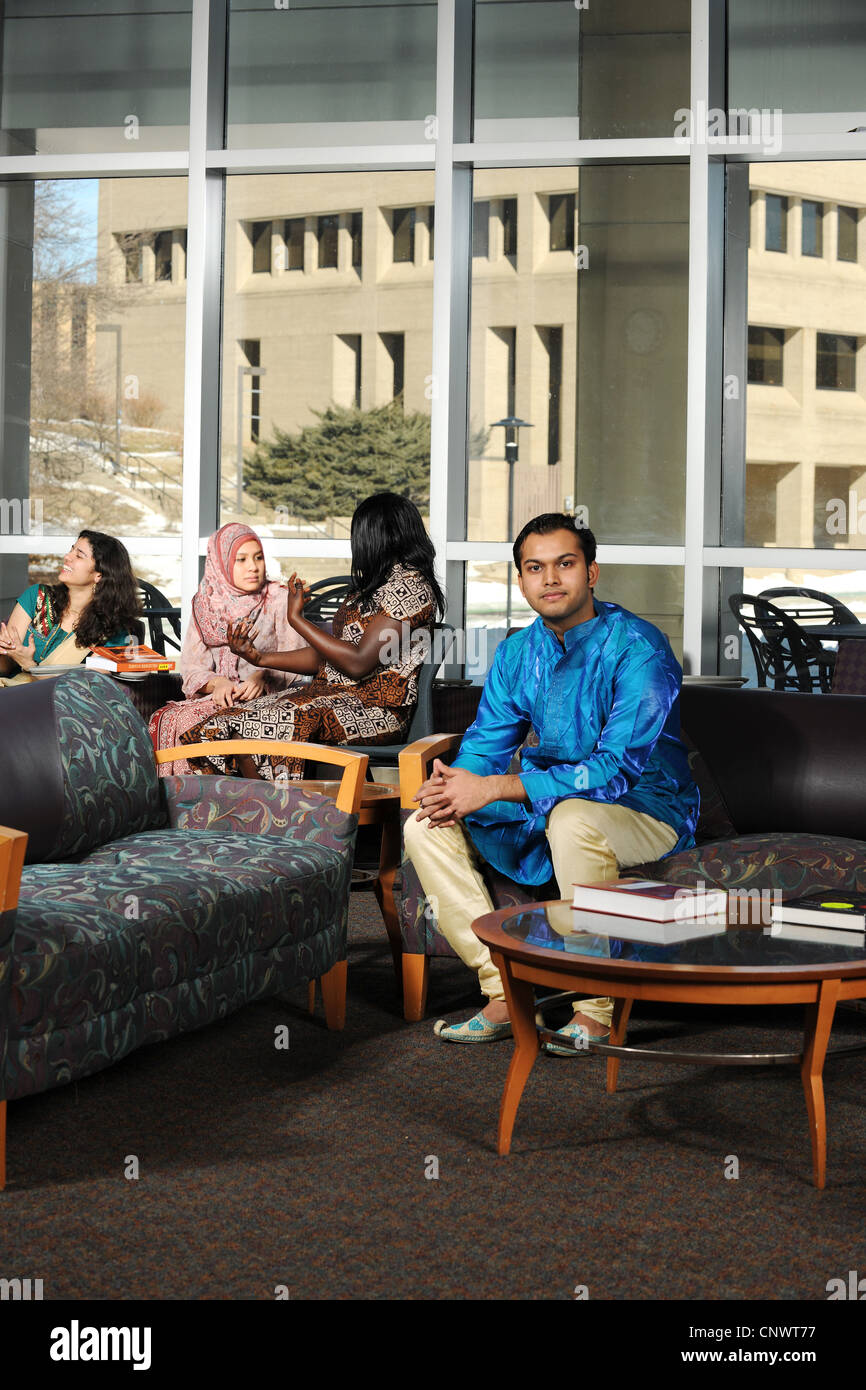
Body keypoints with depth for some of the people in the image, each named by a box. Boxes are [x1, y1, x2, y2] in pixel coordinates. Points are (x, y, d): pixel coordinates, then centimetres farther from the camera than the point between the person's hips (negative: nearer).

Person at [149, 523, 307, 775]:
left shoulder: (279, 600, 2)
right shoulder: (205, 604, 13)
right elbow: (191, 669, 7)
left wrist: (264, 677, -23)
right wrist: (217, 683, -15)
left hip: (265, 698, -4)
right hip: (217, 696, 4)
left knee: (191, 720, -30)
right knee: (163, 719, -24)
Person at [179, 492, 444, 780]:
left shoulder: (409, 585, -9)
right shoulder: (376, 583, 21)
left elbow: (358, 664, -18)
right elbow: (327, 655, 17)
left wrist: (296, 618, -9)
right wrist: (260, 658, 6)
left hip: (377, 711, -9)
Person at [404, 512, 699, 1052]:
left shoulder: (639, 648, -19)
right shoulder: (518, 652, 3)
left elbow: (617, 768, -28)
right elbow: (487, 742, 8)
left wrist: (494, 789, -31)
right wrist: (454, 785, -19)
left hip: (647, 811, -7)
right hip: (548, 805, 7)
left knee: (574, 818, -40)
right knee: (427, 827, -8)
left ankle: (597, 1011, -25)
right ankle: (506, 996, -9)